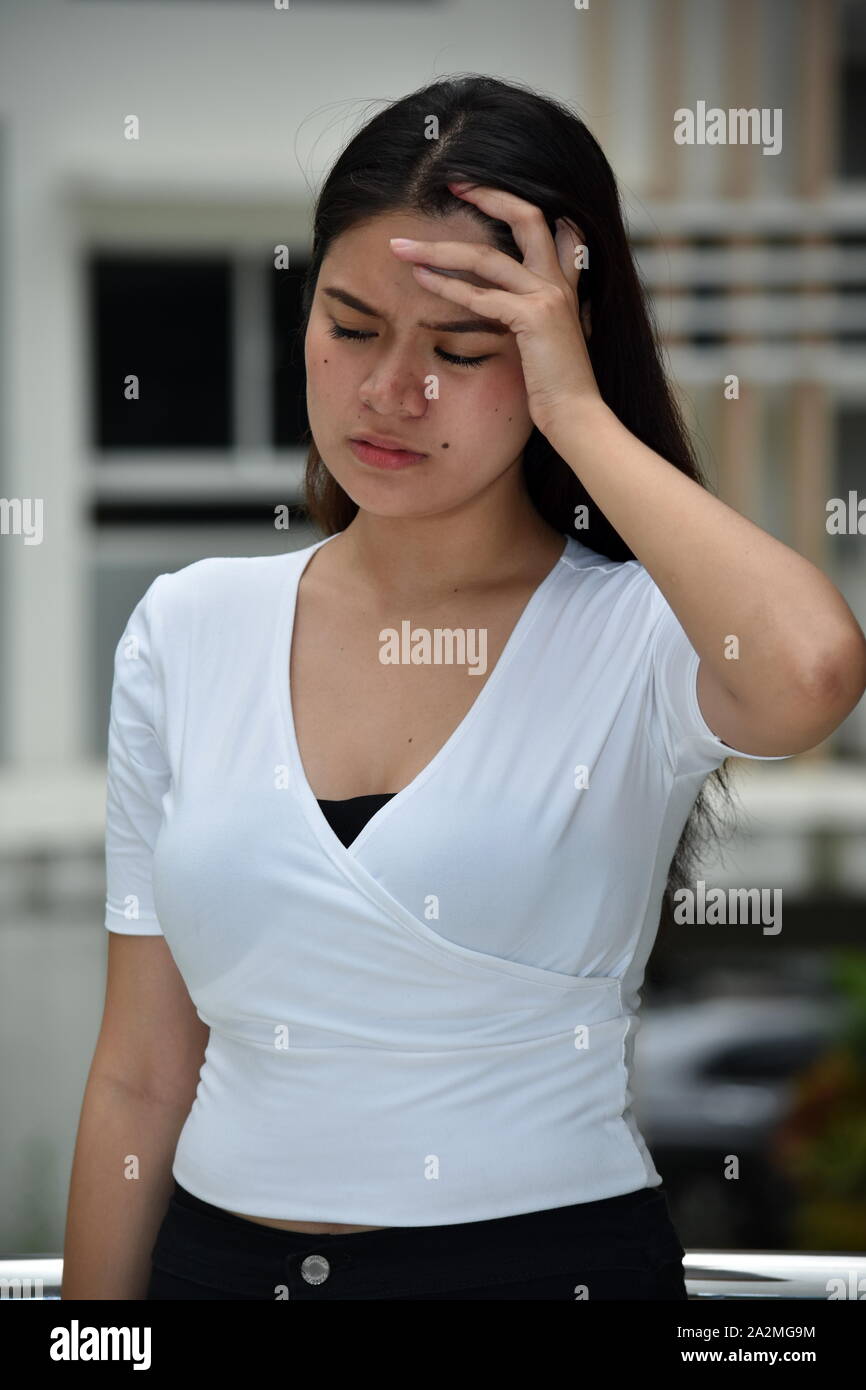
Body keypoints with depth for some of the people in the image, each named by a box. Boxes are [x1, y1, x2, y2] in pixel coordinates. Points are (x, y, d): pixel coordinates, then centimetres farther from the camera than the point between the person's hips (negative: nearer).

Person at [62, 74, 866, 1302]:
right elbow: (141, 1082, 5)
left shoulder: (644, 637, -9)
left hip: (553, 1256, -3)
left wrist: (580, 413, -23)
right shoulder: (187, 629, 2)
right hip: (220, 1257, 3)